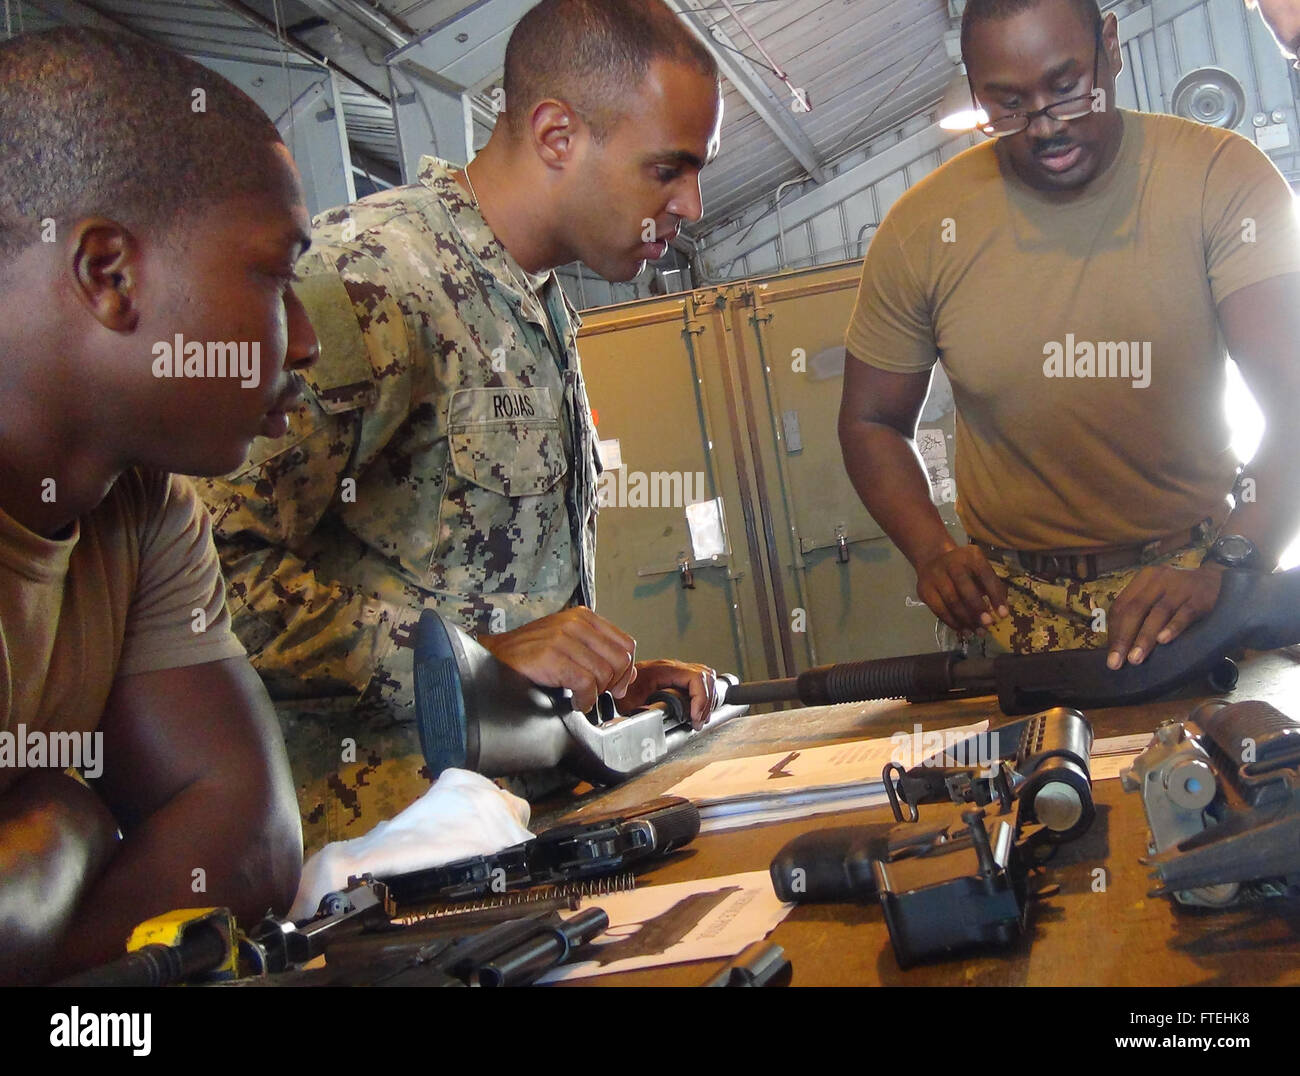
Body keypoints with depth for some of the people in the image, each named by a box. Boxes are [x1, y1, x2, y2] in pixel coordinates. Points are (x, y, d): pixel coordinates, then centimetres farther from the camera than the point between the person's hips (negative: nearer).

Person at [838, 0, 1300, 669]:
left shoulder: (1219, 177, -8)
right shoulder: (921, 231, -4)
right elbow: (872, 420, 8)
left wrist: (1228, 565, -32)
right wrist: (930, 552, -10)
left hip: (1193, 565, 0)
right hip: (1018, 601, 1)